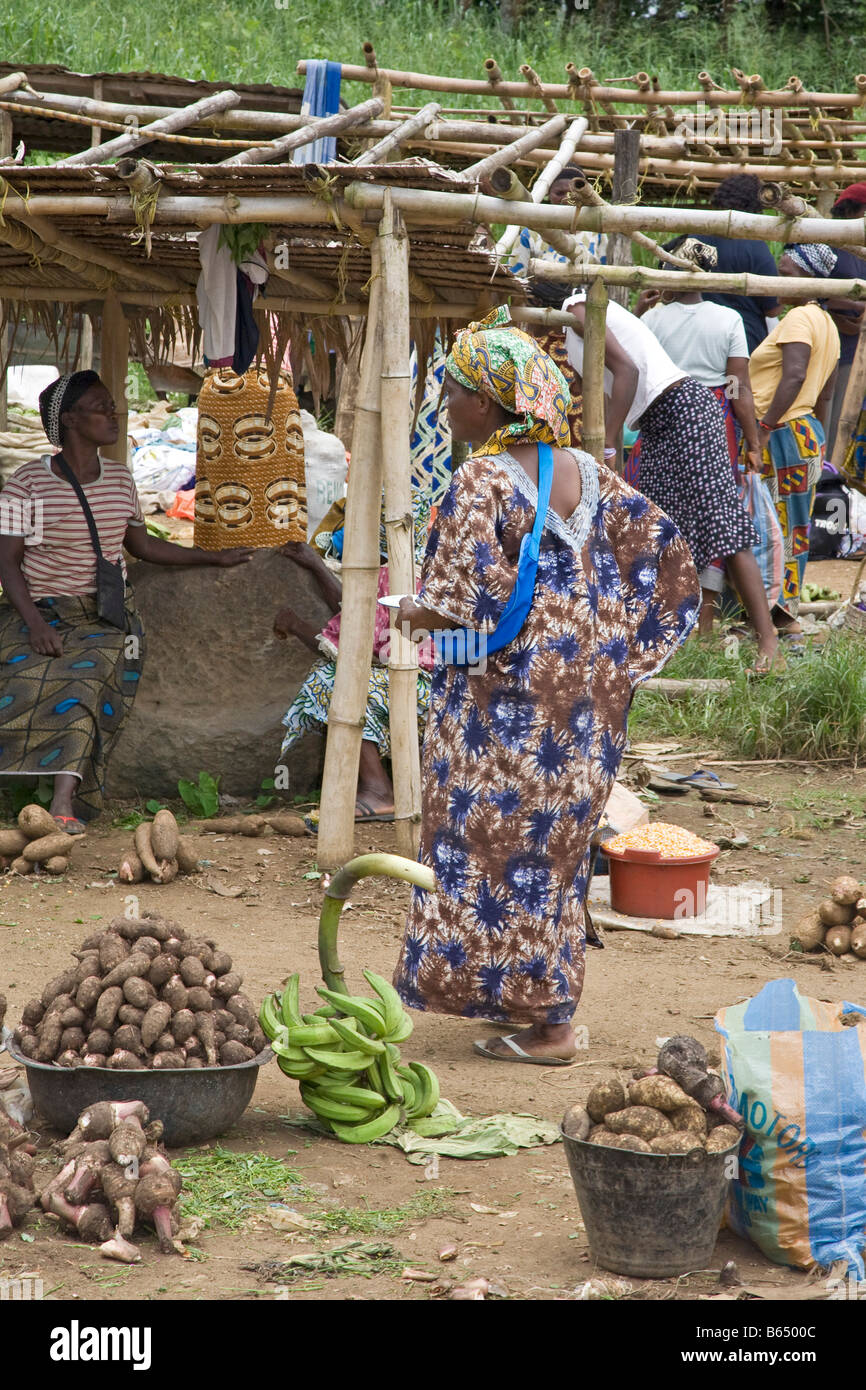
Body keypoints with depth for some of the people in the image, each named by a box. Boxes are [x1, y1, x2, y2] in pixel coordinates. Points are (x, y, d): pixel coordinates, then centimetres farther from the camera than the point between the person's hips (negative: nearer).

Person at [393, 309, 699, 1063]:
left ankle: (545, 1025, 3)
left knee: (503, 844, 2)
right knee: (554, 837, 16)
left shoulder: (481, 480, -16)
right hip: (584, 686, 7)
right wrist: (623, 647, 13)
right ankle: (546, 997, 24)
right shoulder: (583, 470, 6)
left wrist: (412, 613, -1)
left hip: (508, 696, -7)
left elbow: (459, 601, -22)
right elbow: (662, 544, 8)